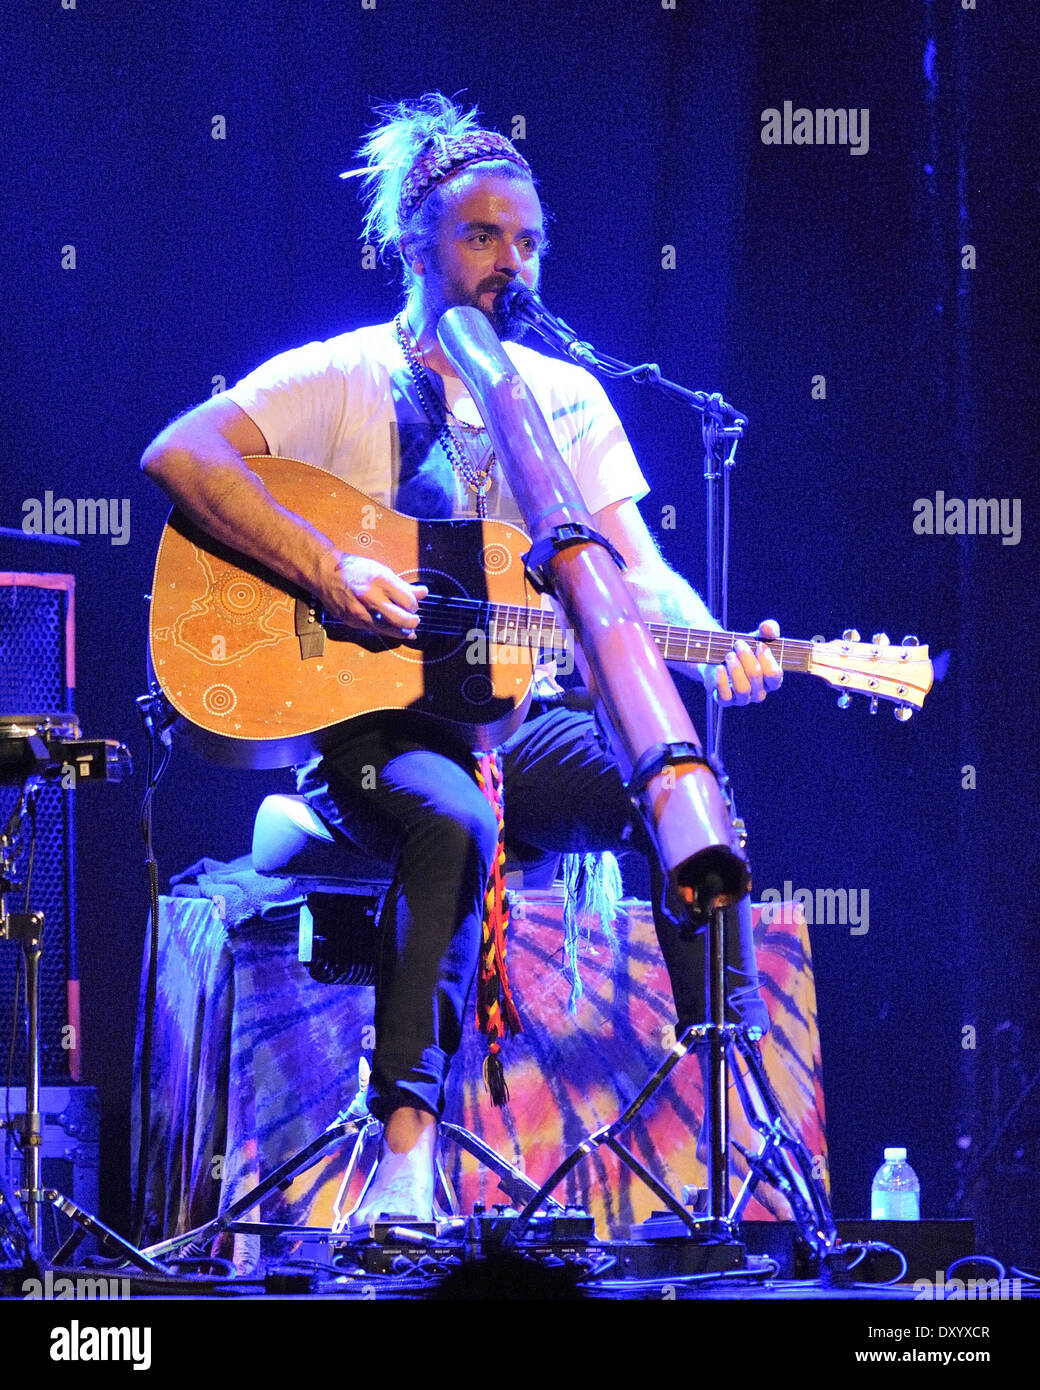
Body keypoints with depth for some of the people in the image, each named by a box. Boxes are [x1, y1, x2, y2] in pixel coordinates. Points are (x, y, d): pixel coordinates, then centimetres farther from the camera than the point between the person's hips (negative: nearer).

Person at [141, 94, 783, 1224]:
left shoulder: (569, 401, 14)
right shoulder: (340, 378, -2)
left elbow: (635, 568, 7)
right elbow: (178, 455, -16)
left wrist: (716, 653, -15)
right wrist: (326, 568, -26)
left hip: (519, 718, 5)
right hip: (362, 721, -4)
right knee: (453, 819, -38)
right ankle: (406, 1147, -35)